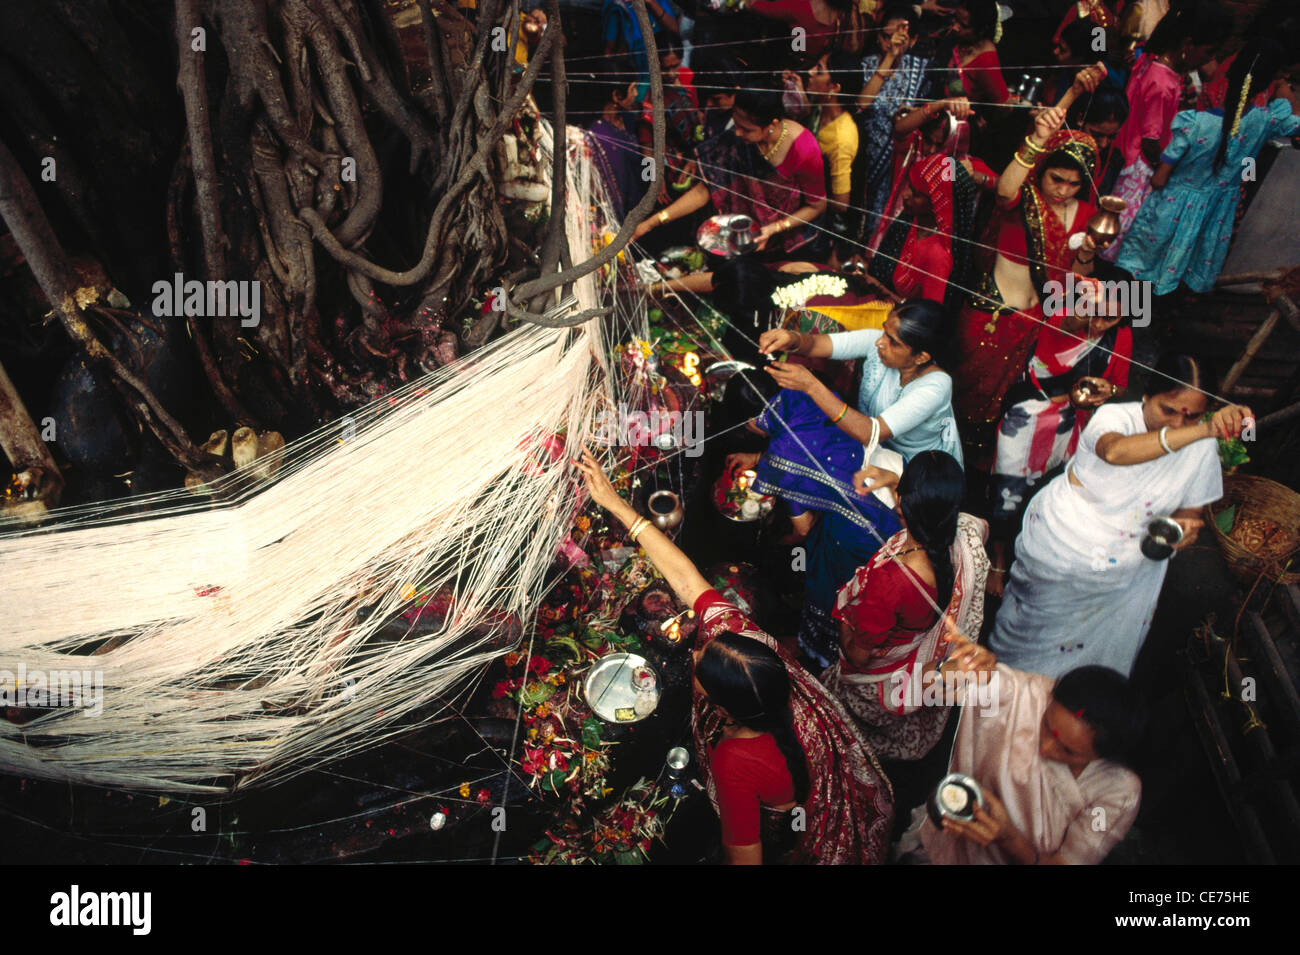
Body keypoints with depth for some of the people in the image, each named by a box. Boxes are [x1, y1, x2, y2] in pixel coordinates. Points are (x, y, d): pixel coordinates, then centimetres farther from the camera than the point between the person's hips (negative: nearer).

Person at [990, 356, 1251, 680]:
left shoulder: (1203, 452, -8)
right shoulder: (1113, 416, -21)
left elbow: (1190, 510, 5)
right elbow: (1115, 451, -47)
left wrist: (1184, 528, -23)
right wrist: (1205, 430, -58)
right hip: (1058, 549, -3)